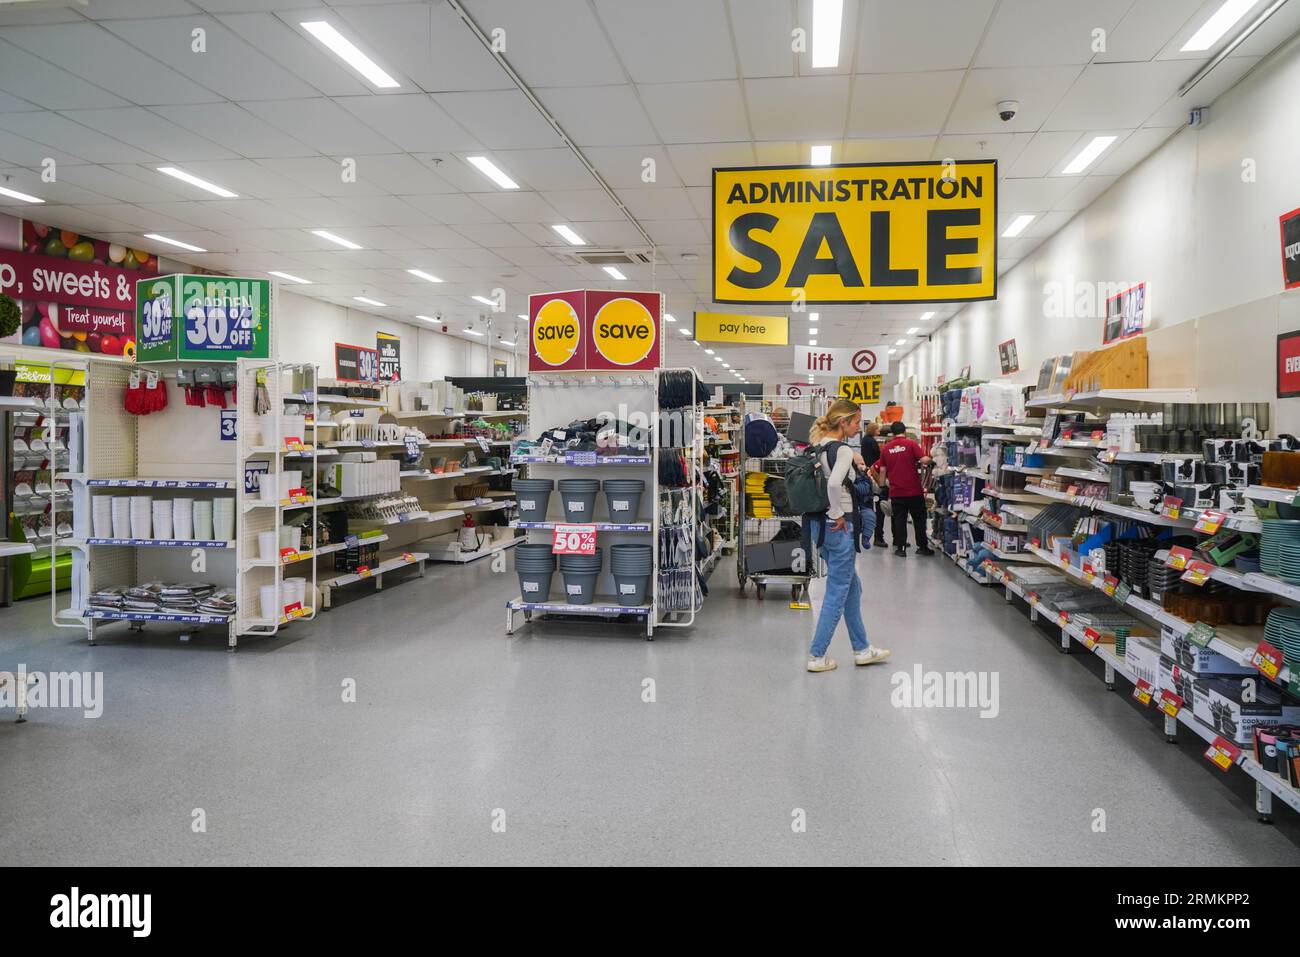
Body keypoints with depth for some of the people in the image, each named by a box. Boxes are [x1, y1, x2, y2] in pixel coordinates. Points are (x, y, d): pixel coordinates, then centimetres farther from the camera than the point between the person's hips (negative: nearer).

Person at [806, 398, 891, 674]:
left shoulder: (818, 446, 9)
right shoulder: (843, 450, -17)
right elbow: (834, 484, -33)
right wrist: (838, 515, -20)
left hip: (821, 524, 9)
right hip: (839, 528, -9)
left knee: (852, 587, 19)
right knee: (837, 593, 1)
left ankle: (861, 649, 28)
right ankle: (817, 656, 8)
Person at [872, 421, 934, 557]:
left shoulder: (885, 448, 3)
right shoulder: (911, 444, -7)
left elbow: (882, 470, 6)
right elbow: (924, 460, -16)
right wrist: (929, 460, 6)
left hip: (896, 491, 2)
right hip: (913, 490, -2)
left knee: (899, 519, 8)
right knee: (919, 518, 11)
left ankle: (901, 548, 7)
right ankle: (922, 546, 17)